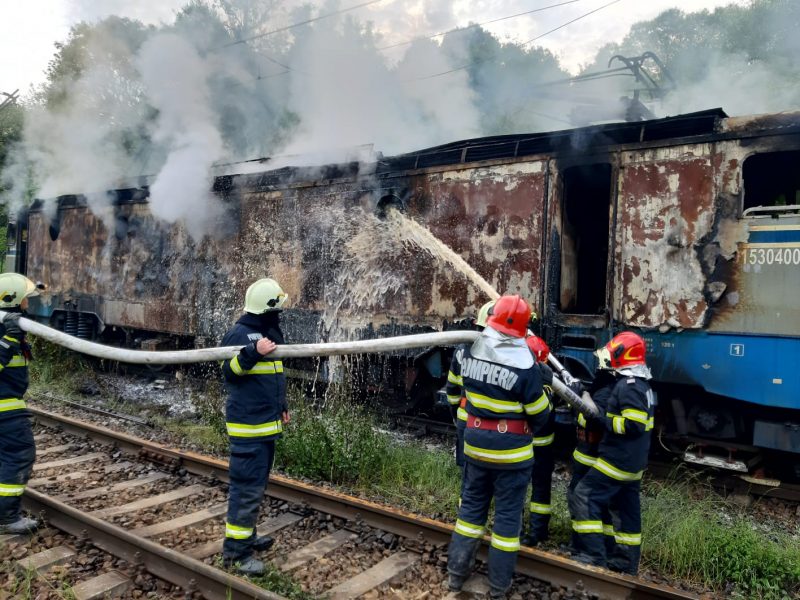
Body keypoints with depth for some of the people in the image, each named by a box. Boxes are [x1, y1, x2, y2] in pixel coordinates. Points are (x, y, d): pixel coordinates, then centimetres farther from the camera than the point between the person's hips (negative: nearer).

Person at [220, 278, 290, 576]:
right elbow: (228, 371, -22)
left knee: (257, 483, 17)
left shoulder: (270, 332, 13)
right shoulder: (240, 333, -15)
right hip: (248, 425, -10)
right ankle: (235, 550, 3)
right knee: (247, 486, -6)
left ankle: (246, 535, 30)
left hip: (267, 422, 10)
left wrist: (282, 405, 26)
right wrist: (253, 352, -36)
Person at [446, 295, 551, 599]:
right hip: (512, 450, -4)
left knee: (471, 504, 19)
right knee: (507, 514, 9)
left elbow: (456, 379, 15)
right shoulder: (524, 366, -21)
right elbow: (539, 416, -11)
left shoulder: (468, 352, -7)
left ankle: (457, 572, 29)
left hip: (476, 442, 4)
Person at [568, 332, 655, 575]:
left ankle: (594, 555, -5)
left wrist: (602, 419, -19)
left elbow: (634, 425, -26)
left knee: (584, 497, -7)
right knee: (627, 509, 16)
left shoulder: (628, 385, -20)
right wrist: (605, 415, 9)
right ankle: (626, 561, 26)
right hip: (633, 461, 10)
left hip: (618, 459, -10)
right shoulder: (640, 384, 12)